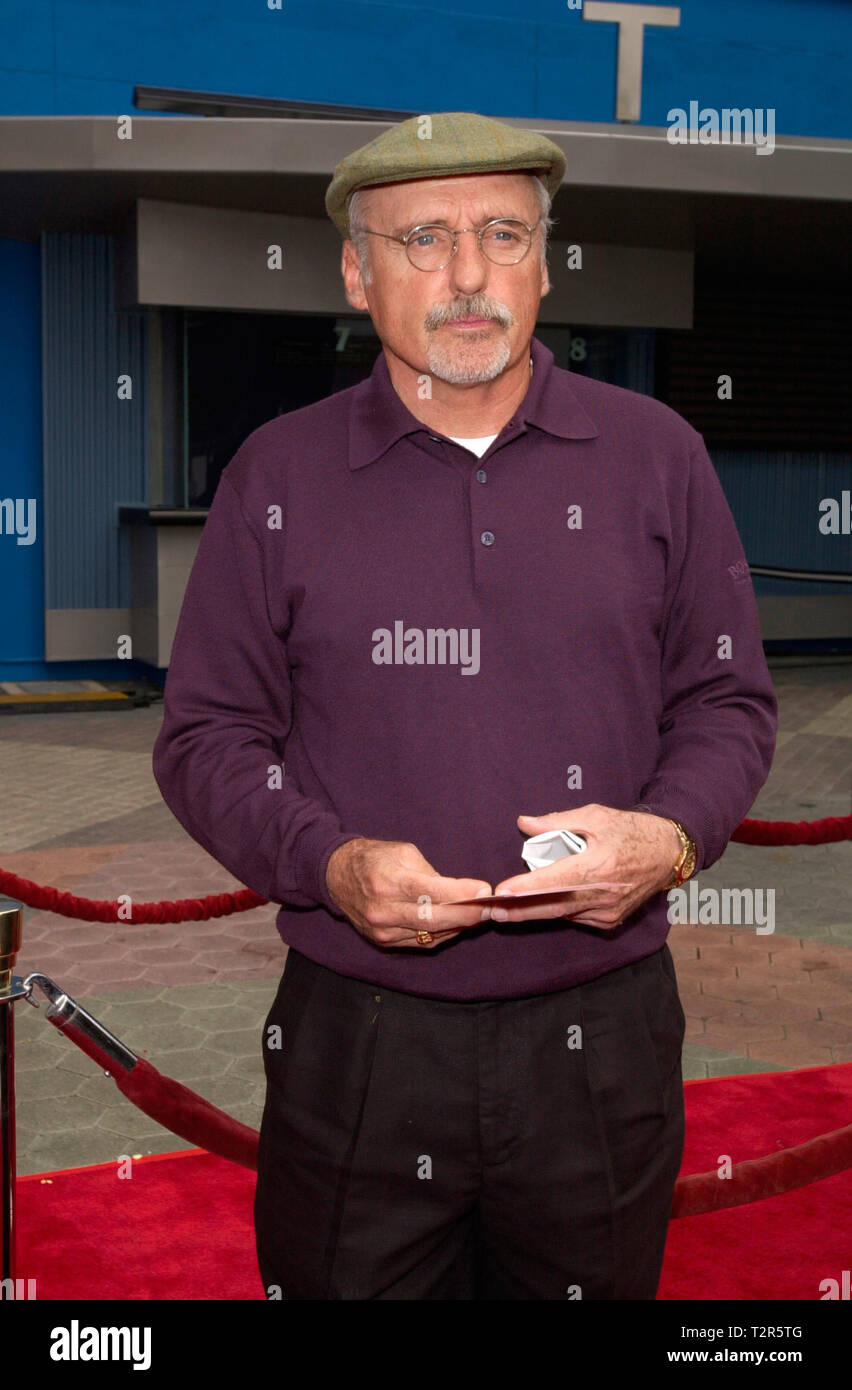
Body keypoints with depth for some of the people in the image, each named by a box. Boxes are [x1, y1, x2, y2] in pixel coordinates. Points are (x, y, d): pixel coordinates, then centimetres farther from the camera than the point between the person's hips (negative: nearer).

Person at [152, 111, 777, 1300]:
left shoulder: (656, 455, 4)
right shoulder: (279, 476, 1)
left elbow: (728, 700, 8)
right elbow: (206, 735, 3)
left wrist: (671, 835, -12)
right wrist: (329, 863, -16)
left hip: (601, 1035, 1)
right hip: (356, 1040, 0)